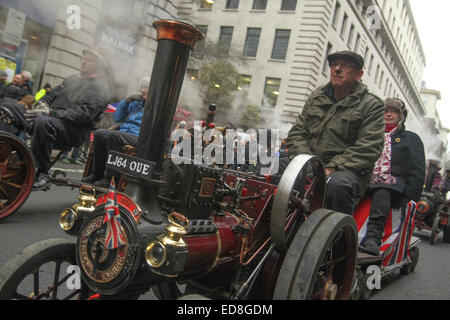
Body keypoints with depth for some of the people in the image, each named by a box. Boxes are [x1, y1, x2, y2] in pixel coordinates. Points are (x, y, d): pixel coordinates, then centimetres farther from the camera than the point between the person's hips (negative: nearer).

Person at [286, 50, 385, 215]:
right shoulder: (316, 97, 18)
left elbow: (368, 150, -8)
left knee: (338, 184, -40)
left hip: (348, 170, -4)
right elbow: (296, 132, 13)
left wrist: (331, 169, -19)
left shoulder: (372, 105, 3)